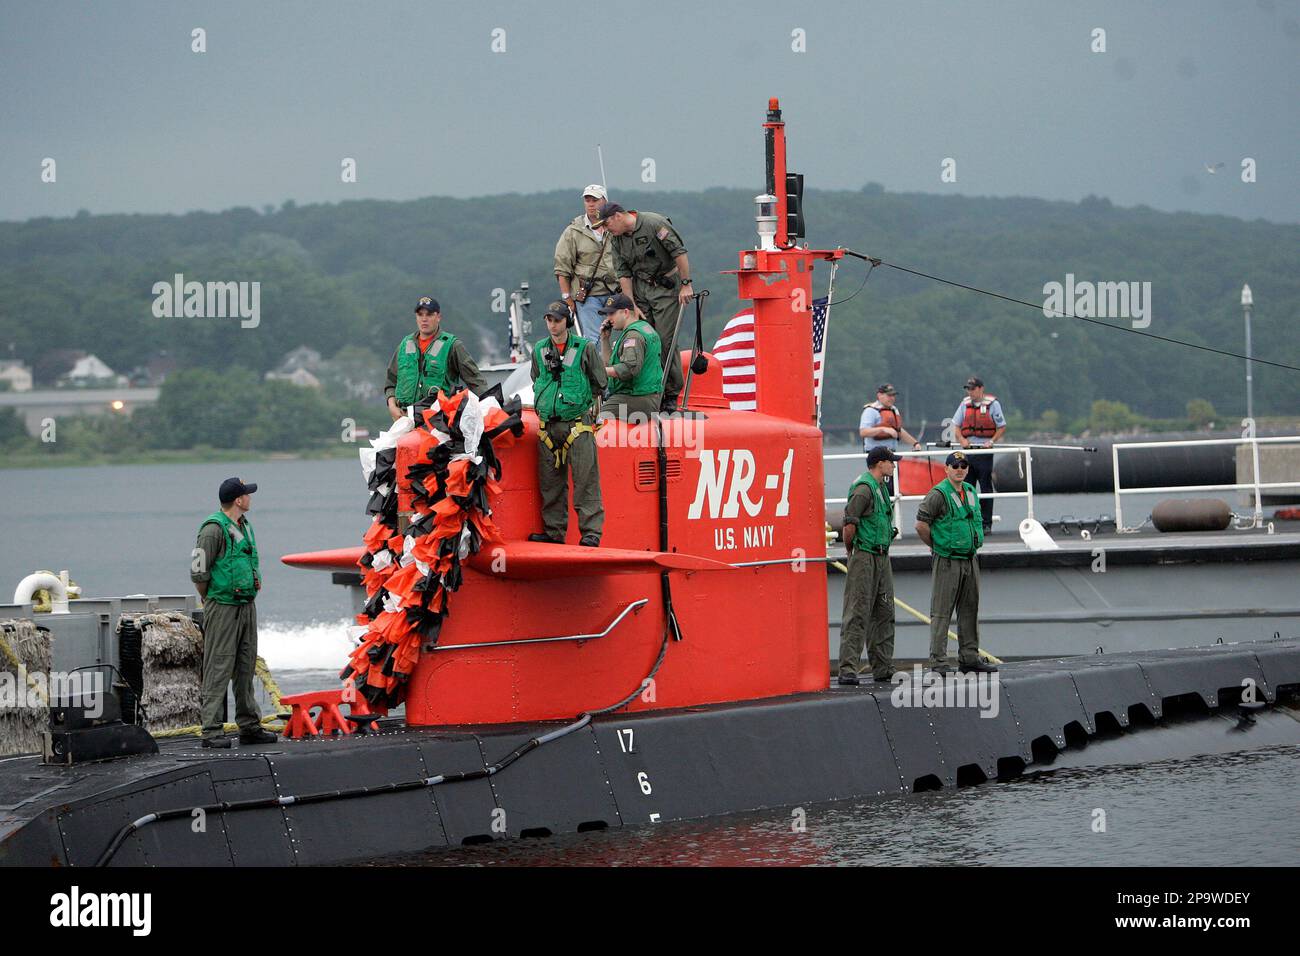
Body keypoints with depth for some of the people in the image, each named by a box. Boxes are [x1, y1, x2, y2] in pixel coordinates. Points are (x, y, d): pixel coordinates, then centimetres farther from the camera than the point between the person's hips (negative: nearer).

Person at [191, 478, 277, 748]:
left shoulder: (245, 525, 14)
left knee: (246, 667, 12)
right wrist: (210, 598, -4)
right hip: (222, 608, -9)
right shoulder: (214, 528, -14)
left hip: (247, 606, 9)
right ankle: (211, 731, -7)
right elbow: (198, 572, -14)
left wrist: (256, 578, 14)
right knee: (218, 669, -8)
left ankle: (249, 726, 19)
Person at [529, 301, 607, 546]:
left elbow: (599, 383, 8)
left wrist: (581, 401, 8)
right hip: (548, 424, 4)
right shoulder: (539, 350, 12)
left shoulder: (585, 348, 1)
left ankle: (591, 531, -8)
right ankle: (554, 531, 12)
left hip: (577, 423, -4)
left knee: (585, 478, -8)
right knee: (550, 481, 6)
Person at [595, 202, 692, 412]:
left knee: (666, 340, -9)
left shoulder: (655, 224, -17)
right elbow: (623, 274, 5)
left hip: (666, 286, -6)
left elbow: (679, 253, -16)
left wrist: (686, 284, -16)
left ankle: (671, 395, -2)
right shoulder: (617, 238, 4)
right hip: (641, 289, 6)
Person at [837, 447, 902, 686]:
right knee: (857, 614, -11)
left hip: (882, 557, 10)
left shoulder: (880, 488, 17)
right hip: (864, 558, -10)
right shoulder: (864, 489, -14)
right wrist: (851, 551, -6)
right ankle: (848, 669, -13)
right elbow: (849, 524, -18)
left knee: (884, 613, 10)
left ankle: (883, 668, 15)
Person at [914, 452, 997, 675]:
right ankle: (938, 661, -6)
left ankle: (969, 657, 18)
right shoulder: (938, 494, -12)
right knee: (941, 612, -6)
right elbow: (921, 524, -15)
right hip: (947, 562, -8)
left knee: (969, 610, 11)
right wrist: (935, 545, -4)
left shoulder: (971, 492, 12)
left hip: (970, 560, 8)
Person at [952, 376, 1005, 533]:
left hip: (984, 450, -4)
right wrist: (962, 440, -3)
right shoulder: (965, 404, 9)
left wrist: (991, 442, -13)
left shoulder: (992, 404, -4)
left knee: (986, 488, 0)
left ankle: (986, 523, 4)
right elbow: (956, 426, 15)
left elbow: (1002, 427, -1)